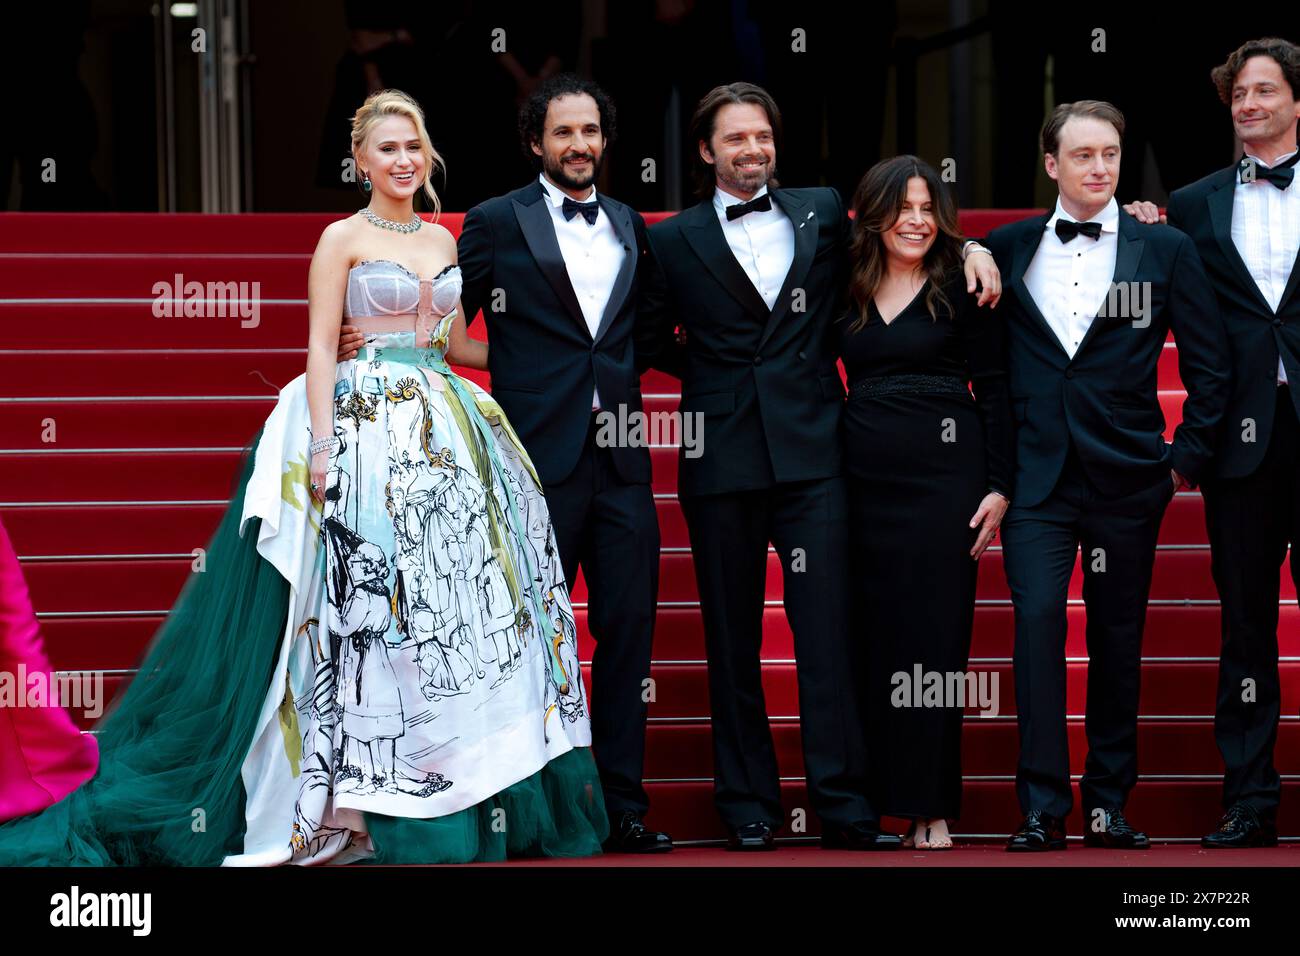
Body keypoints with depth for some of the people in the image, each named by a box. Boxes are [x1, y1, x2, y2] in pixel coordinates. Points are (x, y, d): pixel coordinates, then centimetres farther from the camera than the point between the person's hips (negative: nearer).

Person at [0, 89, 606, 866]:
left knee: (455, 608, 4)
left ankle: (454, 789, 11)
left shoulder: (442, 241, 15)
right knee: (365, 601, -8)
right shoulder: (343, 240, -1)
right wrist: (323, 445, -16)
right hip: (365, 425, -6)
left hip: (445, 422, 6)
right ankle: (348, 803, -4)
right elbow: (320, 350, -7)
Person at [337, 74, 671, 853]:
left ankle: (622, 808, 9)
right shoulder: (497, 223, 2)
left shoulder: (631, 227, 15)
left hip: (620, 461, 4)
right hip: (540, 459, -4)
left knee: (628, 630, 3)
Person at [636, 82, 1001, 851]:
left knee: (828, 629, -7)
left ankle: (845, 807, -6)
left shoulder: (823, 212, 11)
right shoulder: (674, 241, 8)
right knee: (733, 641, 5)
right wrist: (721, 373, 7)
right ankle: (748, 807, 13)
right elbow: (651, 344, 15)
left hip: (813, 452, 0)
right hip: (722, 461, 0)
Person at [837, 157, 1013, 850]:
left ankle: (930, 806, 1)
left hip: (943, 470, -3)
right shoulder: (847, 289, 9)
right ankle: (882, 787, 10)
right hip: (864, 476, 3)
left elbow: (993, 389, -2)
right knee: (874, 632, 3)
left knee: (933, 634, -3)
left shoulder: (961, 286, -1)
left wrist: (999, 486, -7)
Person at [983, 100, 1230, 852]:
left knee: (1118, 639, 5)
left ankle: (1109, 802, 15)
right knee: (1038, 622, -12)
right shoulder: (1010, 249, 6)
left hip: (1126, 478, 0)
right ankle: (1043, 806, -8)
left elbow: (1210, 364, 6)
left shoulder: (1165, 249, 3)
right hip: (1037, 474, 0)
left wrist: (1188, 456, 2)